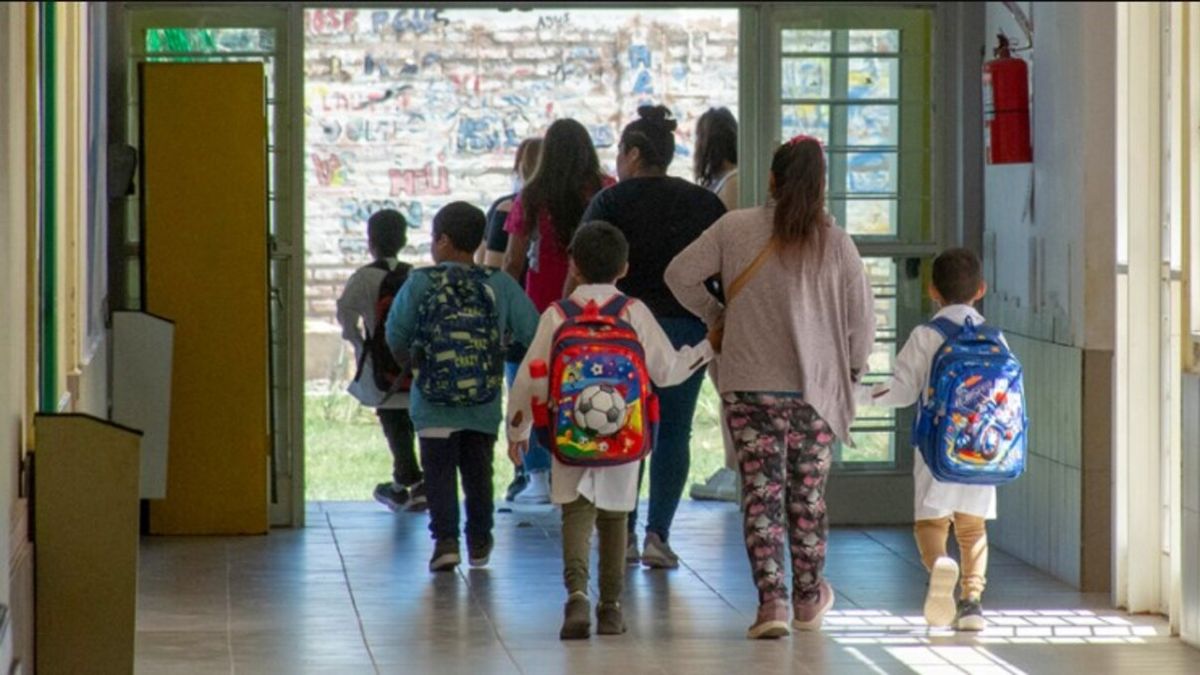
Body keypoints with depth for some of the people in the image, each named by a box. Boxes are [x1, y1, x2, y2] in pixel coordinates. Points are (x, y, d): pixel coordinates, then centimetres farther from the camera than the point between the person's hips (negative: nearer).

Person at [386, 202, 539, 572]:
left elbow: (395, 337, -5)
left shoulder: (420, 283, -7)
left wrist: (412, 362, 15)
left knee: (439, 469, 4)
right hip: (484, 403, 2)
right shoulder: (499, 285, -3)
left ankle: (445, 539, -9)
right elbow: (532, 334, -6)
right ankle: (479, 542, 24)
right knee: (478, 471, 16)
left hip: (433, 404, -2)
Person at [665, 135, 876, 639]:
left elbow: (680, 275, -2)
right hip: (816, 389, 1)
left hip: (750, 386, -1)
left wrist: (715, 315, 14)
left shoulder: (735, 228, -4)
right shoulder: (835, 242, -4)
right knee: (808, 495, 13)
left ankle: (771, 600, -9)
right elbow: (862, 319, -2)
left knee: (761, 492, 1)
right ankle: (808, 598, 28)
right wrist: (851, 371, 15)